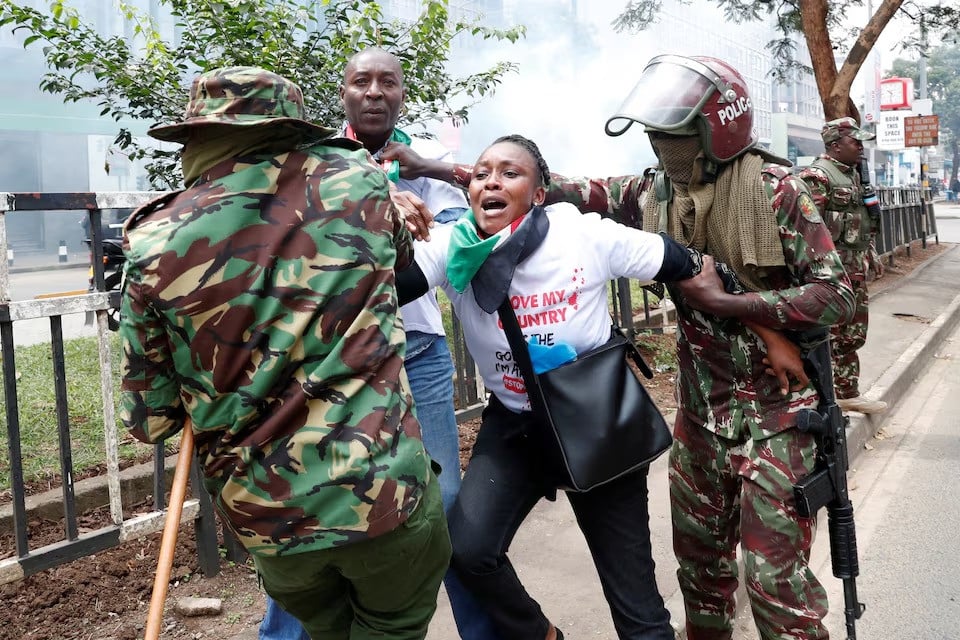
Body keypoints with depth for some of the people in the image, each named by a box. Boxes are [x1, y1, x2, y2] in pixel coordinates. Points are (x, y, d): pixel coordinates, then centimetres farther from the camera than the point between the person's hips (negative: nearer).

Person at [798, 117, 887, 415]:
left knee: (853, 334, 14)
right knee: (827, 337, -4)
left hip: (856, 269, 10)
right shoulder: (817, 176, -14)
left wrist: (872, 253, 23)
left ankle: (848, 393, 25)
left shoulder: (854, 175, 16)